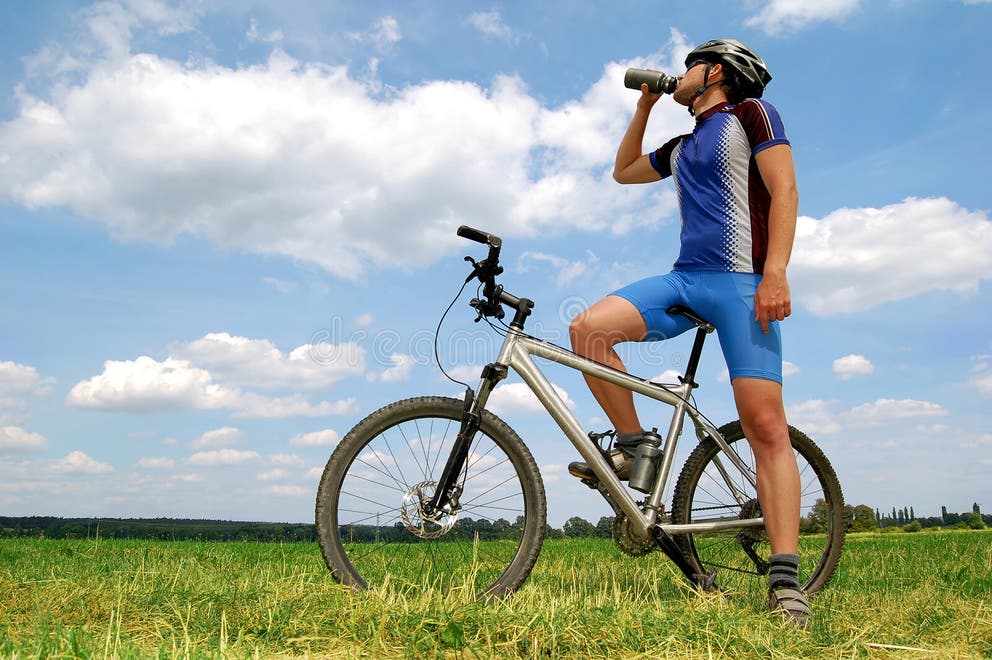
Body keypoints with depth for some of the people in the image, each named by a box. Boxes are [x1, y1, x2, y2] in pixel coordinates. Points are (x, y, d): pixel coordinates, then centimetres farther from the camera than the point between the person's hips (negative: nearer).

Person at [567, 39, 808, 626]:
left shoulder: (751, 112, 6)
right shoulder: (682, 146, 26)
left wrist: (776, 272, -20)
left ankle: (786, 582, -14)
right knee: (589, 327, -18)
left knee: (766, 425, -14)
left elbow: (784, 190, -6)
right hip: (685, 279, 7)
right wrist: (645, 105, 31)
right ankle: (633, 448, -3)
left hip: (742, 281, -6)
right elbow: (624, 171, 40)